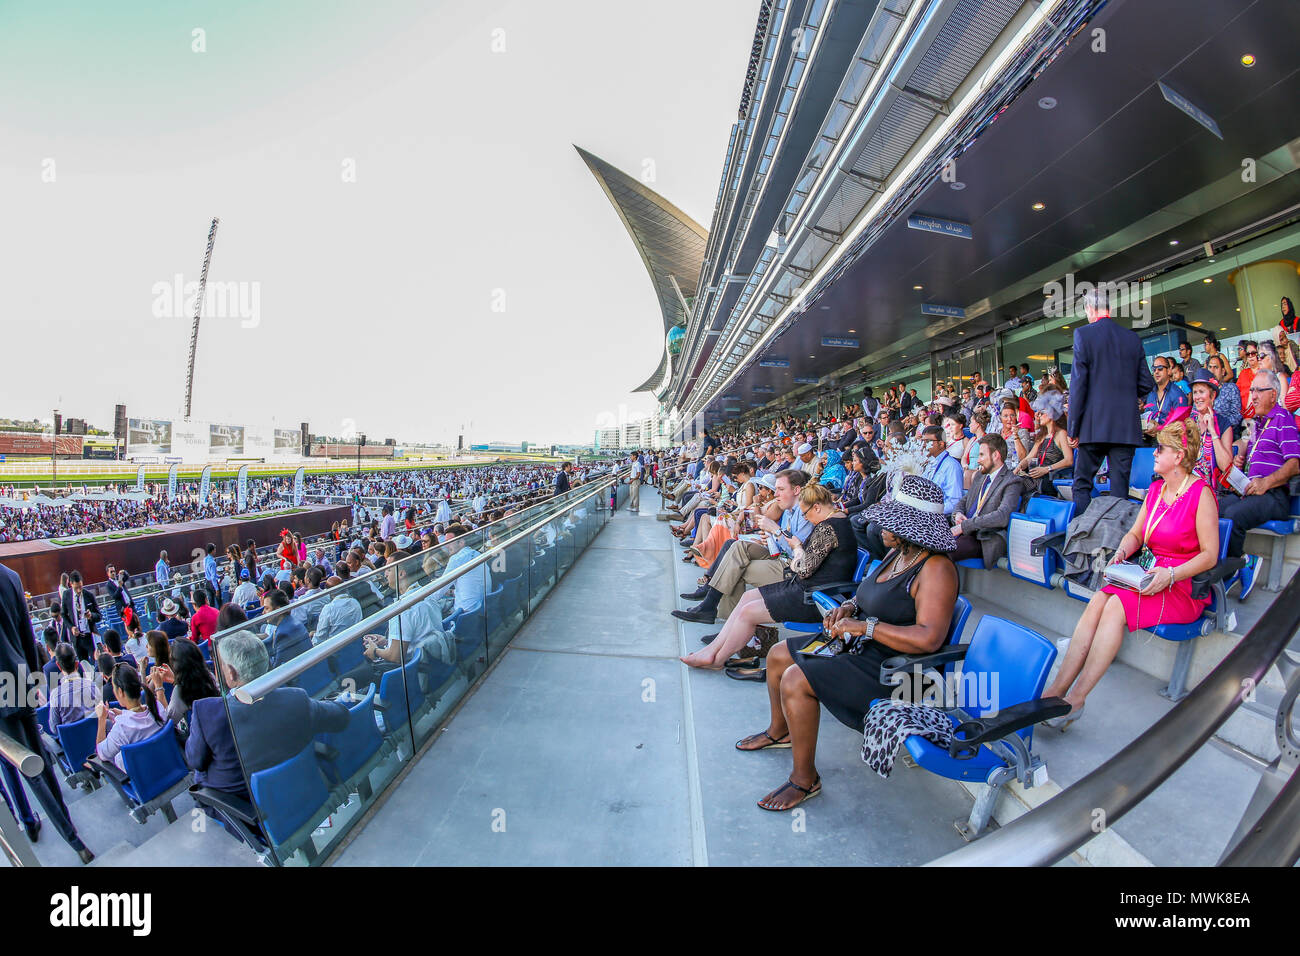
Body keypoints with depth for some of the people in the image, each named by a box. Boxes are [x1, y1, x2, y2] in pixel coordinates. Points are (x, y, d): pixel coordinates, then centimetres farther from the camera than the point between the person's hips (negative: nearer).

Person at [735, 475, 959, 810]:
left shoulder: (936, 569, -22)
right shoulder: (897, 553, 6)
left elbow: (928, 638, -32)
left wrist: (864, 626, -28)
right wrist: (849, 606, -1)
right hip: (860, 645, 10)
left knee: (796, 681, -24)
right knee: (779, 655, 11)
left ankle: (805, 779, -5)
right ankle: (779, 731, 35)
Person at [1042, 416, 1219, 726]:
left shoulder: (1201, 493, -8)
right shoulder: (1156, 488, 13)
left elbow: (1210, 554, -11)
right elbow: (1135, 533, 18)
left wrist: (1170, 575, -24)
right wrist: (1120, 554, -2)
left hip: (1184, 588, -6)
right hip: (1149, 578, 6)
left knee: (1116, 606, -30)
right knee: (1097, 601, -22)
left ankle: (1076, 698, -28)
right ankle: (1058, 688, -28)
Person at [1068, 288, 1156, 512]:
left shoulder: (1083, 334, -4)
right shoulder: (1133, 338, 11)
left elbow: (1078, 383, -9)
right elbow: (1147, 384, 10)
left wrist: (1073, 427, -6)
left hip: (1094, 425, -4)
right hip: (1126, 426, 4)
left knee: (1082, 484, 2)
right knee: (1120, 486, 7)